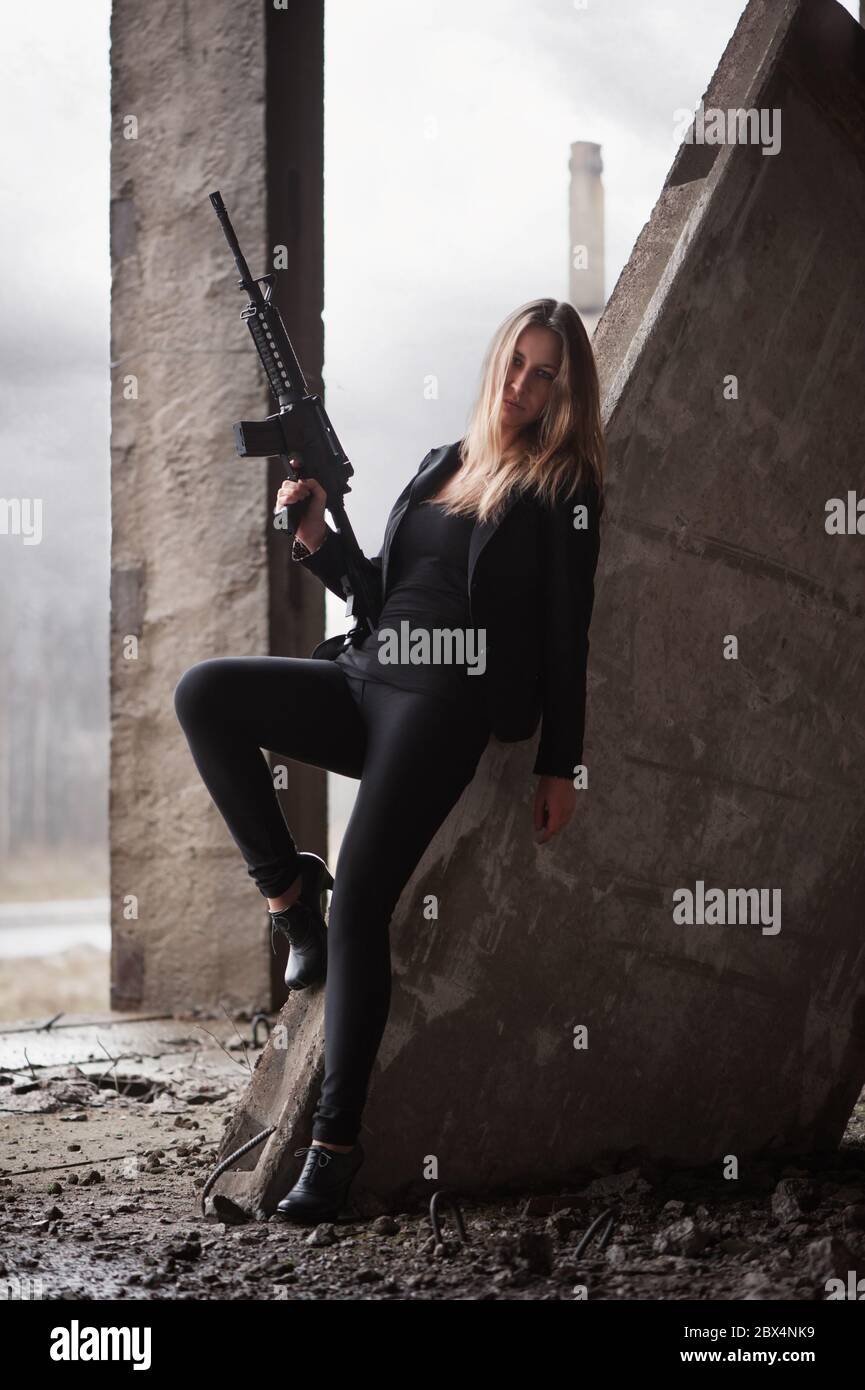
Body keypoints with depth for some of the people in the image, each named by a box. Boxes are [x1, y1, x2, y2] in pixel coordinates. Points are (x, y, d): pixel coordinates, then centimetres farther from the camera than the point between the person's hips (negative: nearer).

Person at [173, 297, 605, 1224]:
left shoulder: (564, 488, 2)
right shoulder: (444, 465, 19)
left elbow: (566, 632, -2)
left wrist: (560, 766, -5)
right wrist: (316, 541, 4)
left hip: (450, 699, -7)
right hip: (367, 679, 7)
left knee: (359, 904, -19)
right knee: (203, 693, -16)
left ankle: (336, 1139, -16)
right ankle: (284, 883, -5)